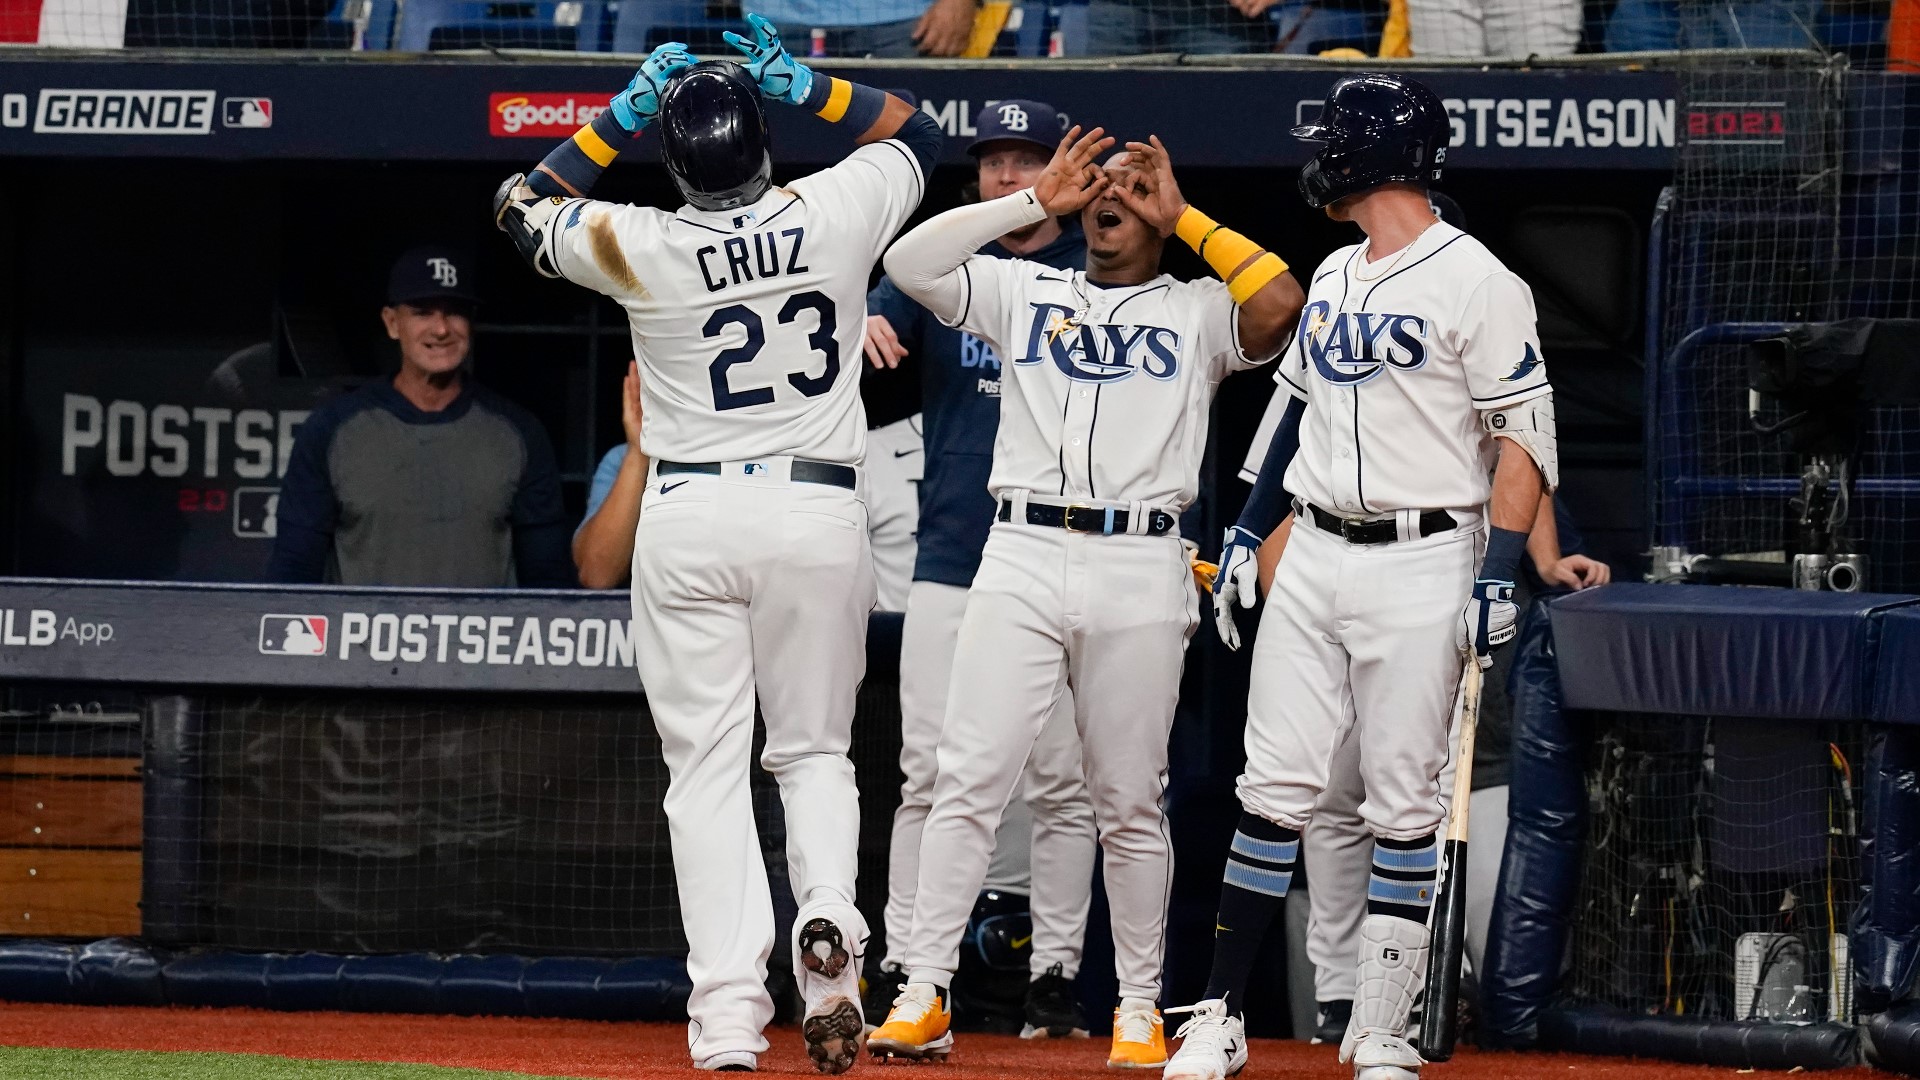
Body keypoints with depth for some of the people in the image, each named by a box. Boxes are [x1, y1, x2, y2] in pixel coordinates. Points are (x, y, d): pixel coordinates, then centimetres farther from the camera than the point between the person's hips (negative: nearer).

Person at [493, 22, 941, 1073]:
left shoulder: (640, 247, -8)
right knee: (814, 750, 16)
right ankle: (828, 917, -13)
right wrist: (805, 84, 11)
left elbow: (519, 208, 11)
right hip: (820, 513, 1)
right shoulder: (835, 214, -5)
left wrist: (620, 117, 9)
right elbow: (916, 131, 17)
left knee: (707, 767, 2)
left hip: (689, 516, -1)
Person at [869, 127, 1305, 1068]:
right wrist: (1038, 199, 4)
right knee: (969, 780, -6)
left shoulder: (1198, 312, 11)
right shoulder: (1022, 291, 16)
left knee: (1131, 804, 5)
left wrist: (1187, 218, 1)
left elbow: (1280, 303, -10)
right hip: (1021, 561, 1)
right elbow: (910, 262, 2)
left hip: (1139, 574, -1)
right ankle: (922, 997, -6)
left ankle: (1139, 1008, 13)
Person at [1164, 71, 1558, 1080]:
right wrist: (1247, 529, 18)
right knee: (1274, 783, 3)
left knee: (1403, 804, -2)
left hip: (1420, 563, -6)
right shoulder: (1333, 278, 15)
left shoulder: (1476, 282, -9)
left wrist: (1499, 574, -19)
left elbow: (1524, 438, -12)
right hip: (1312, 557, 6)